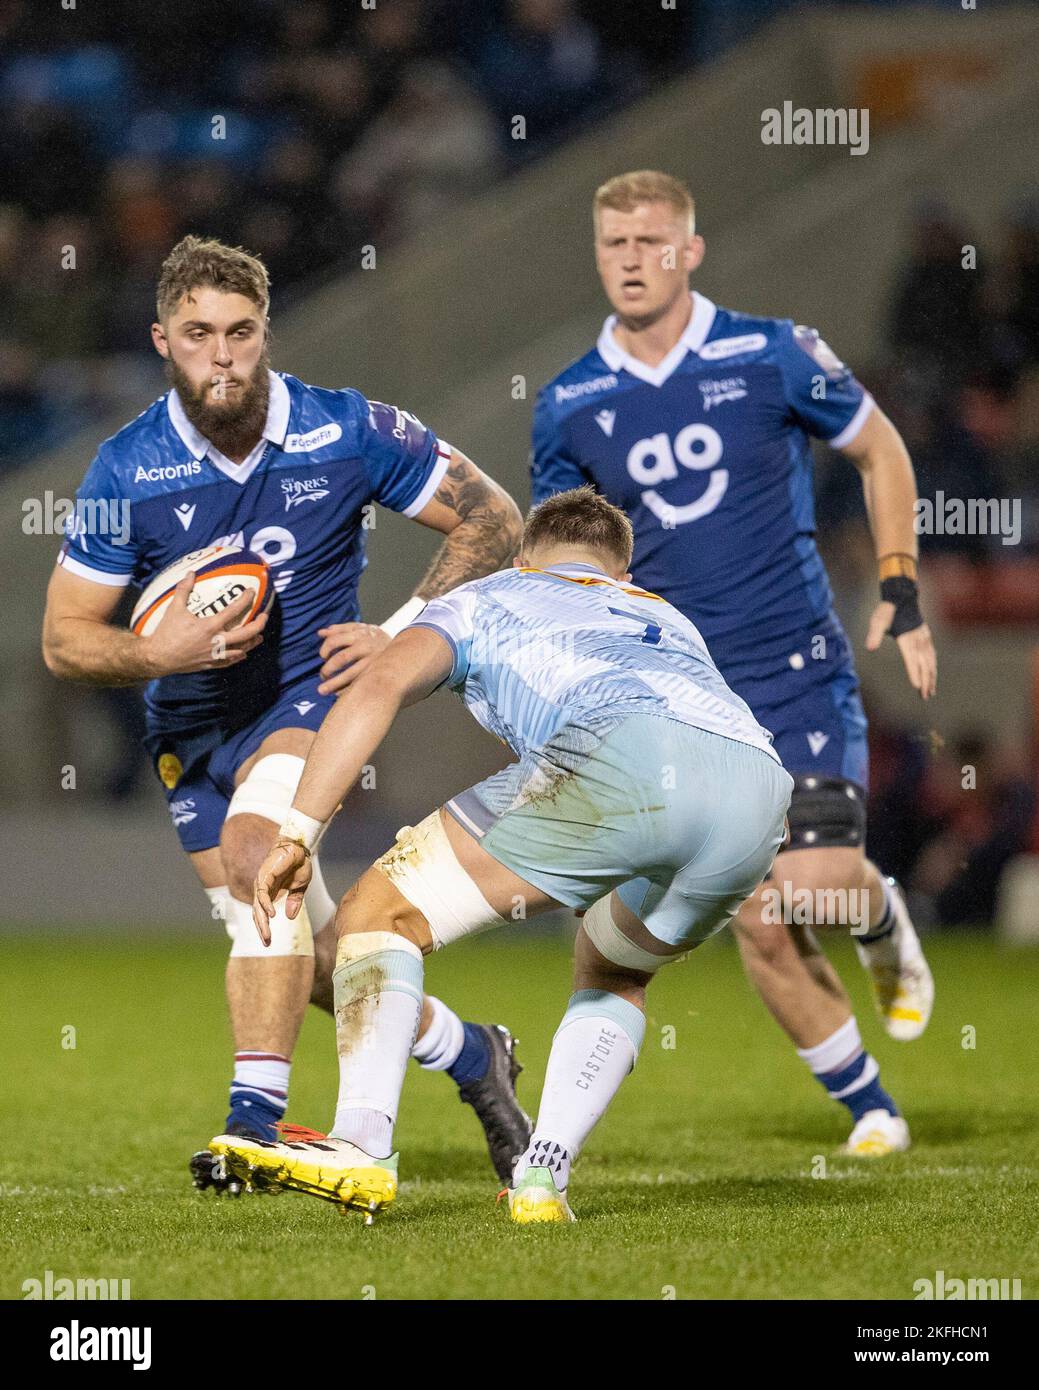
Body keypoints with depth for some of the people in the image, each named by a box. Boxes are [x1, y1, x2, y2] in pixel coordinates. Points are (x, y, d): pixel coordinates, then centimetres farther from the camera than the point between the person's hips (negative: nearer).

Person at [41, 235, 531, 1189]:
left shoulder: (347, 433, -14)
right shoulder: (128, 471, -13)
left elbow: (492, 519, -3)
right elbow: (65, 641, -8)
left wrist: (407, 631, -13)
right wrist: (161, 652, -27)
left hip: (312, 685, -3)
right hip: (193, 721, 3)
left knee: (254, 847, -31)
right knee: (302, 945, 6)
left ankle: (259, 1111, -35)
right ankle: (468, 1054, 30)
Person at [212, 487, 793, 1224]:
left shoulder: (485, 599, 30)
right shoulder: (668, 618, 44)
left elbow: (381, 687, 12)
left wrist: (298, 835, 8)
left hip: (624, 756, -5)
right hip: (764, 783, 5)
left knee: (382, 910, 6)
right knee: (614, 976, 32)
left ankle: (362, 1149, -13)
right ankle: (542, 1177, 13)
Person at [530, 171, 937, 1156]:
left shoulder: (772, 355, -4)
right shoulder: (568, 407, 2)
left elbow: (880, 451, 10)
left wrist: (900, 594, 4)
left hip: (801, 673, -2)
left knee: (817, 884, -16)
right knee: (761, 924, -4)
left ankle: (884, 922, 21)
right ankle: (867, 1104, 15)